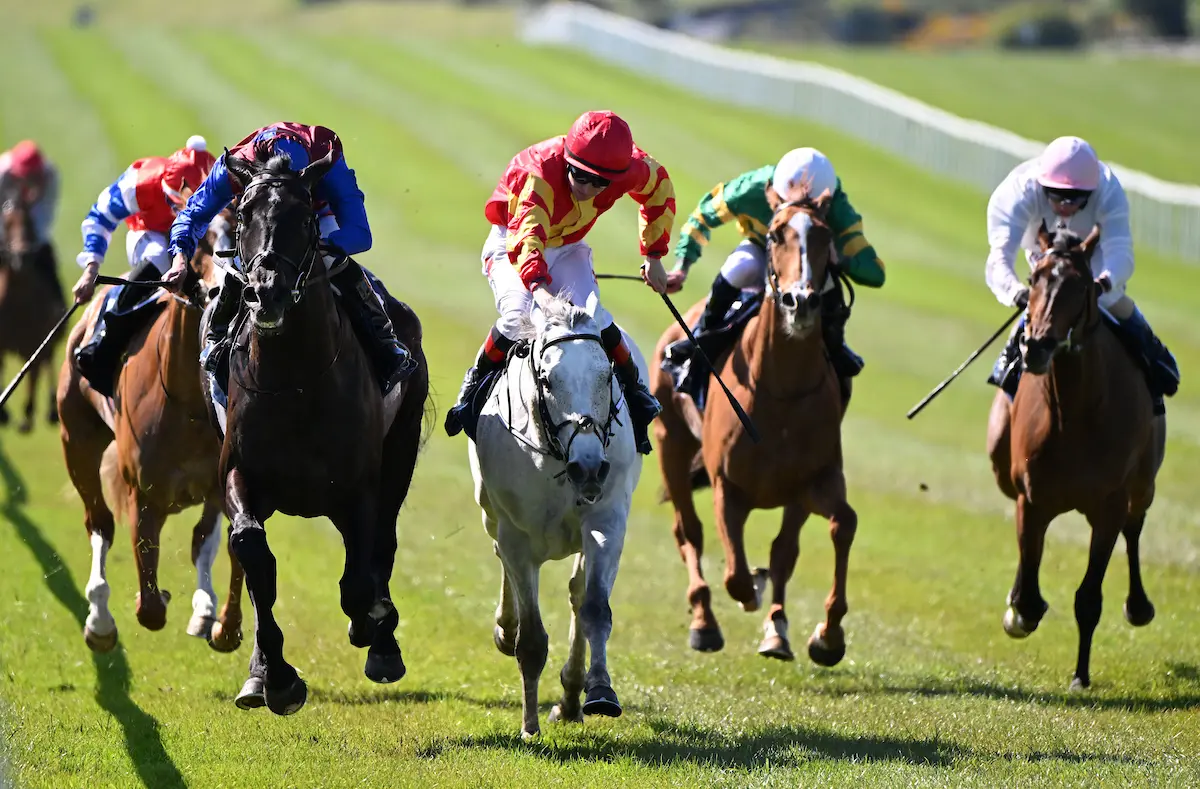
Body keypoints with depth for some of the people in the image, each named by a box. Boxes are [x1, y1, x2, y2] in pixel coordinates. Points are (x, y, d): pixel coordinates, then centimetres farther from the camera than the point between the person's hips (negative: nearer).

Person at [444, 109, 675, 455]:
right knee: (519, 316, -29)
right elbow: (526, 233, -52)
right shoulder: (540, 172, -38)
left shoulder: (631, 169, -23)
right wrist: (536, 279, -71)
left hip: (568, 248, 3)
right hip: (514, 245, -3)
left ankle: (632, 384, 1)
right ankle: (477, 381, -3)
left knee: (590, 316, -23)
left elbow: (660, 188, 1)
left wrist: (653, 255, 4)